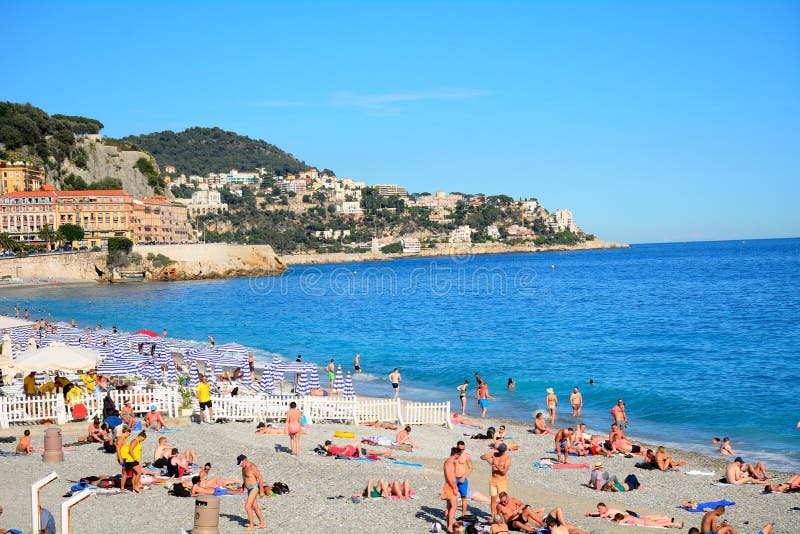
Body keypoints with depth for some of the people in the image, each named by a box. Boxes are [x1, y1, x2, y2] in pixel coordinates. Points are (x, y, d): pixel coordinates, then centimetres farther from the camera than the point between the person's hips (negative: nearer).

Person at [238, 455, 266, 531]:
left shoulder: (252, 467, -17)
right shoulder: (244, 468, 11)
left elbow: (260, 478, -17)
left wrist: (261, 491, -17)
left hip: (254, 488, -10)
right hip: (249, 489, 10)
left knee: (247, 507, -13)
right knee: (254, 507, 15)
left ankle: (251, 526, -5)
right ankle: (262, 524, 25)